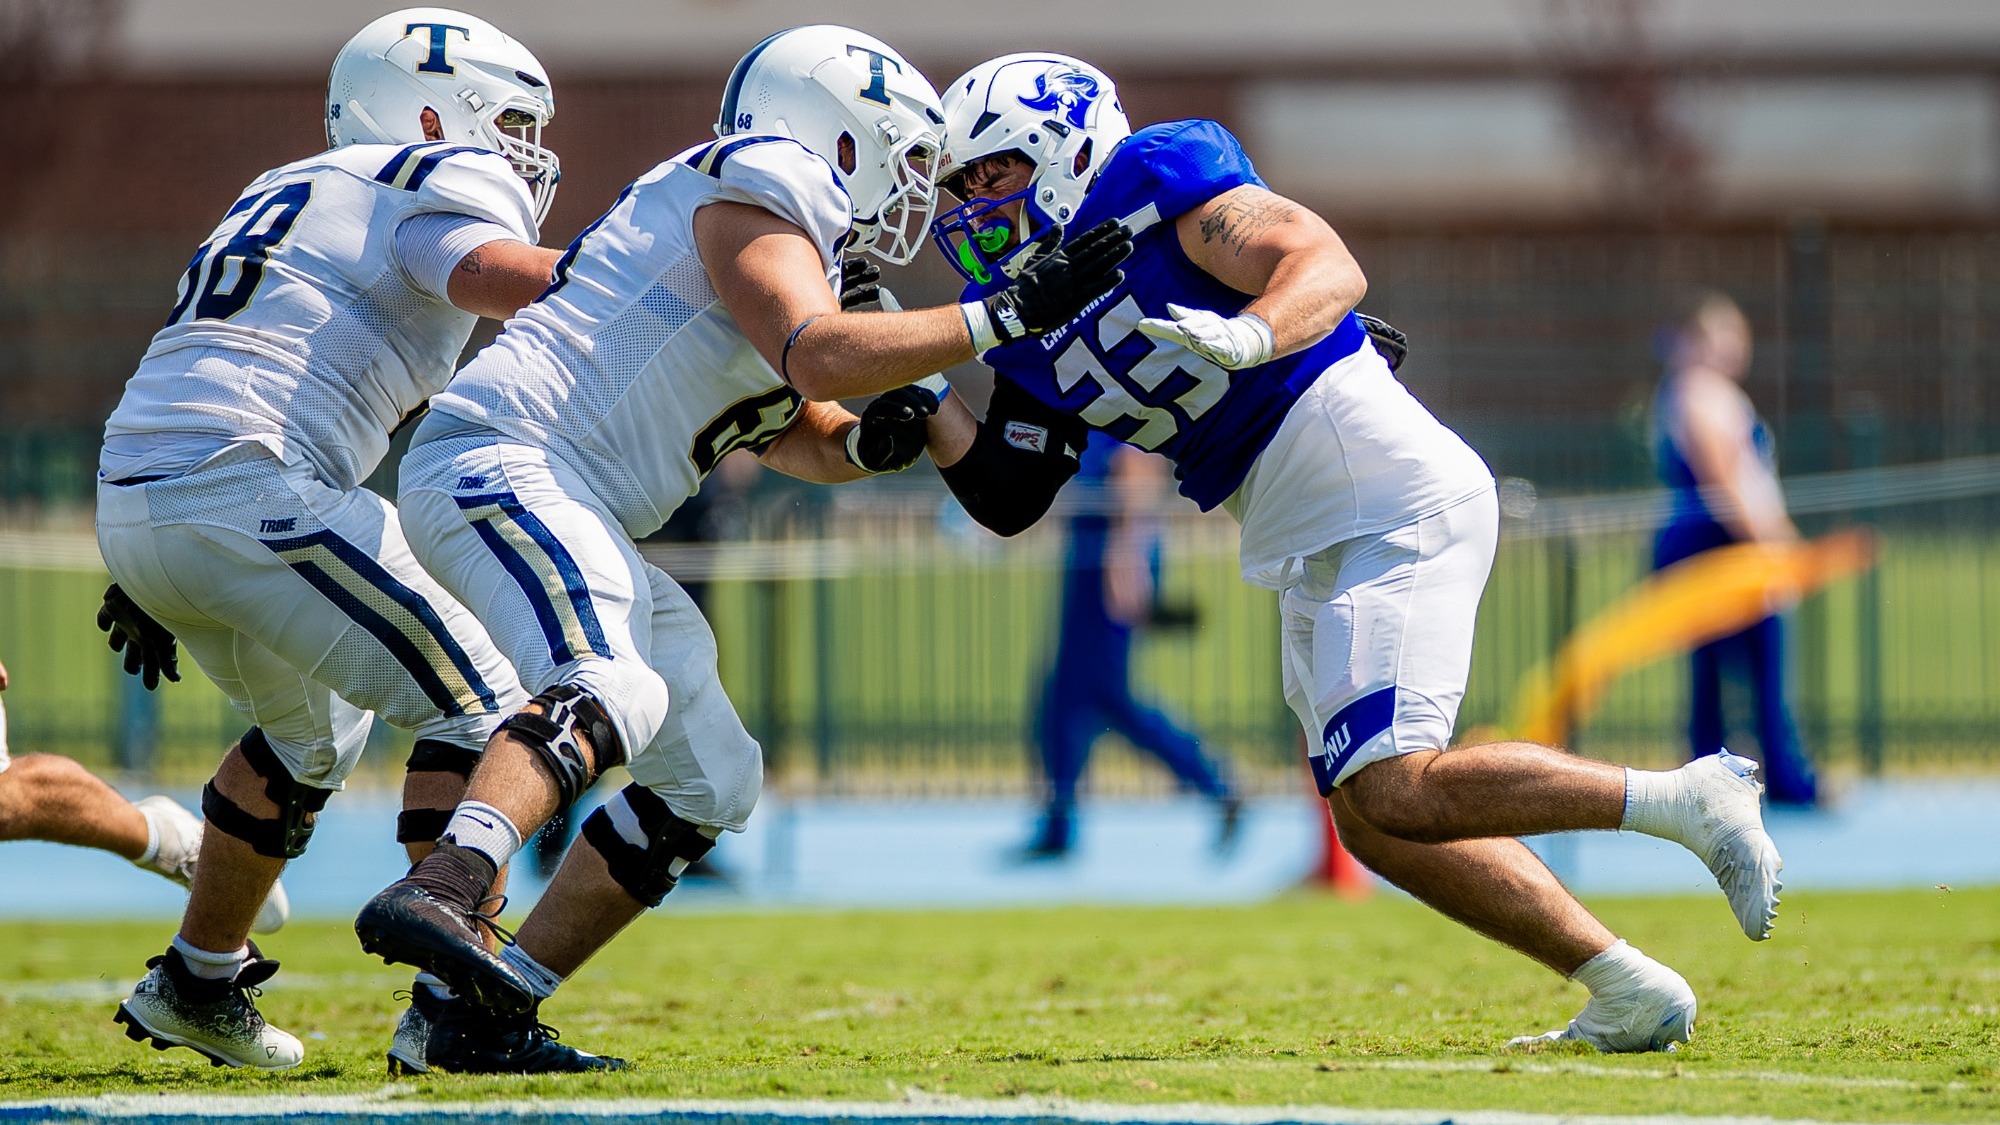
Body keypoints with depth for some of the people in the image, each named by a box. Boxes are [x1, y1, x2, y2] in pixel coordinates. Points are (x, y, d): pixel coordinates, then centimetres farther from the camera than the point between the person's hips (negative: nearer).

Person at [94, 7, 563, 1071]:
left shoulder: (287, 193, 30)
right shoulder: (444, 183, 3)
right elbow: (491, 275, -19)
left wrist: (154, 580, 31)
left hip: (132, 502, 9)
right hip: (244, 491, -9)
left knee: (313, 727, 30)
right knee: (478, 708, -5)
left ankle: (196, 983, 36)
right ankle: (451, 1006, -14)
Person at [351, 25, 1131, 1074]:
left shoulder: (785, 238, 25)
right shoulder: (760, 194, -6)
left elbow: (796, 432, 31)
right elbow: (819, 359, -21)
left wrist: (868, 438, 9)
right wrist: (1007, 313, -17)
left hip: (572, 516, 10)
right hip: (499, 461, -10)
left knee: (709, 781, 11)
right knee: (608, 693, -35)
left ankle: (489, 1016, 6)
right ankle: (437, 896, -56)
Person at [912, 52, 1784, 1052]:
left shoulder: (1155, 182, -7)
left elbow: (1330, 267, -18)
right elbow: (1009, 500, 13)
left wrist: (1248, 335, -37)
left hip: (1390, 497, -10)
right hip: (1309, 552, 10)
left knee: (1397, 790, -20)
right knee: (1376, 823, 7)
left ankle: (1686, 799, -11)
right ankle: (1632, 995, 11)